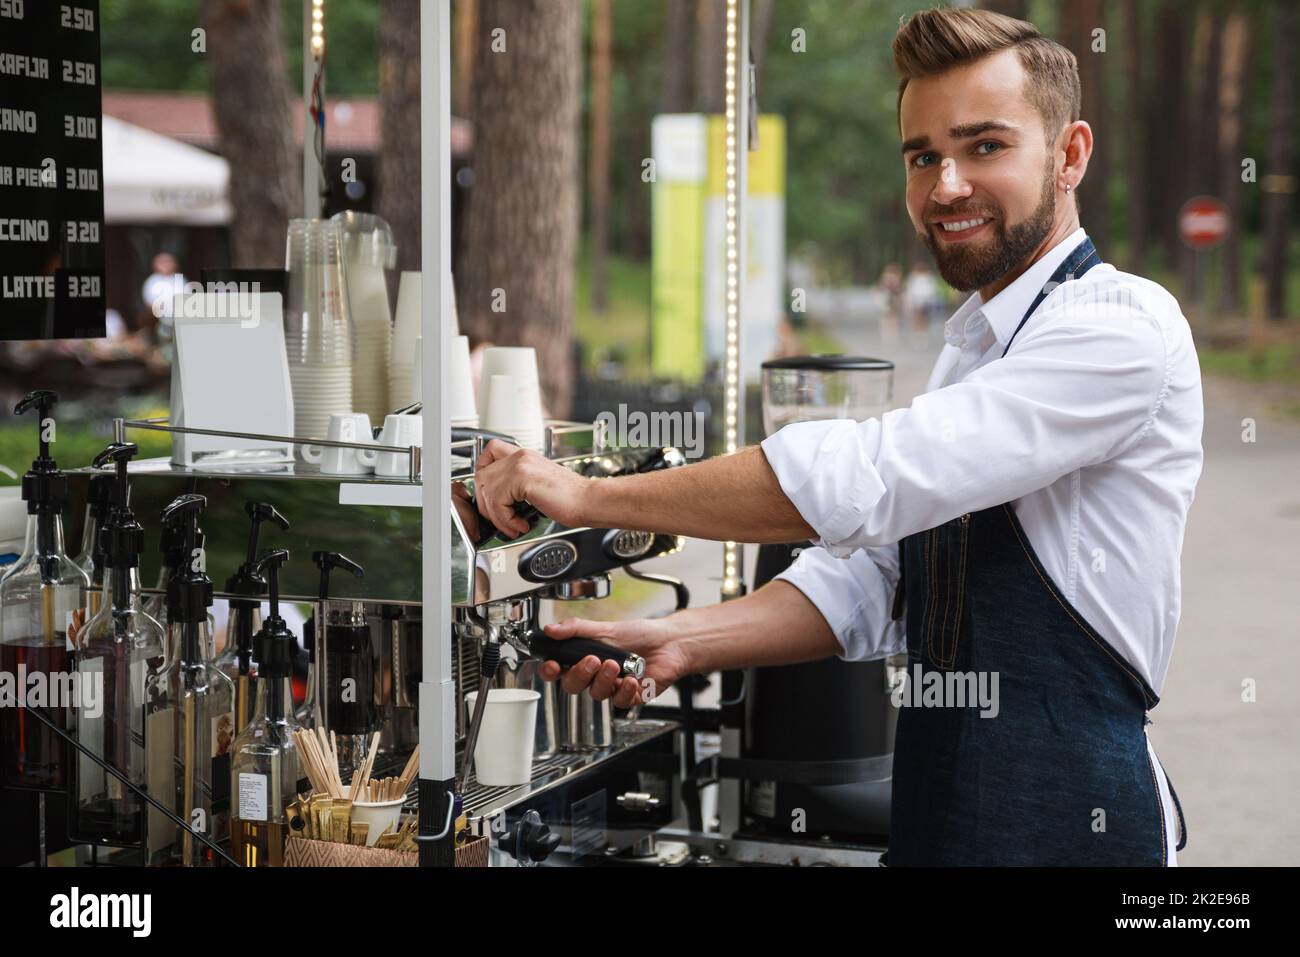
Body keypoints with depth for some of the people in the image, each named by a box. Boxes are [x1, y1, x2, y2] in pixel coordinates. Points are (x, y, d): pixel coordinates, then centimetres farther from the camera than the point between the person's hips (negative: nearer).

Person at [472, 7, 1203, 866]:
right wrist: (679, 644, -6)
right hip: (937, 809, 8)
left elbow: (867, 482, -24)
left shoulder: (1124, 326, -16)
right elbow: (875, 577, 10)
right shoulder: (972, 348, 14)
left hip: (1063, 819, -8)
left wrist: (589, 497, -20)